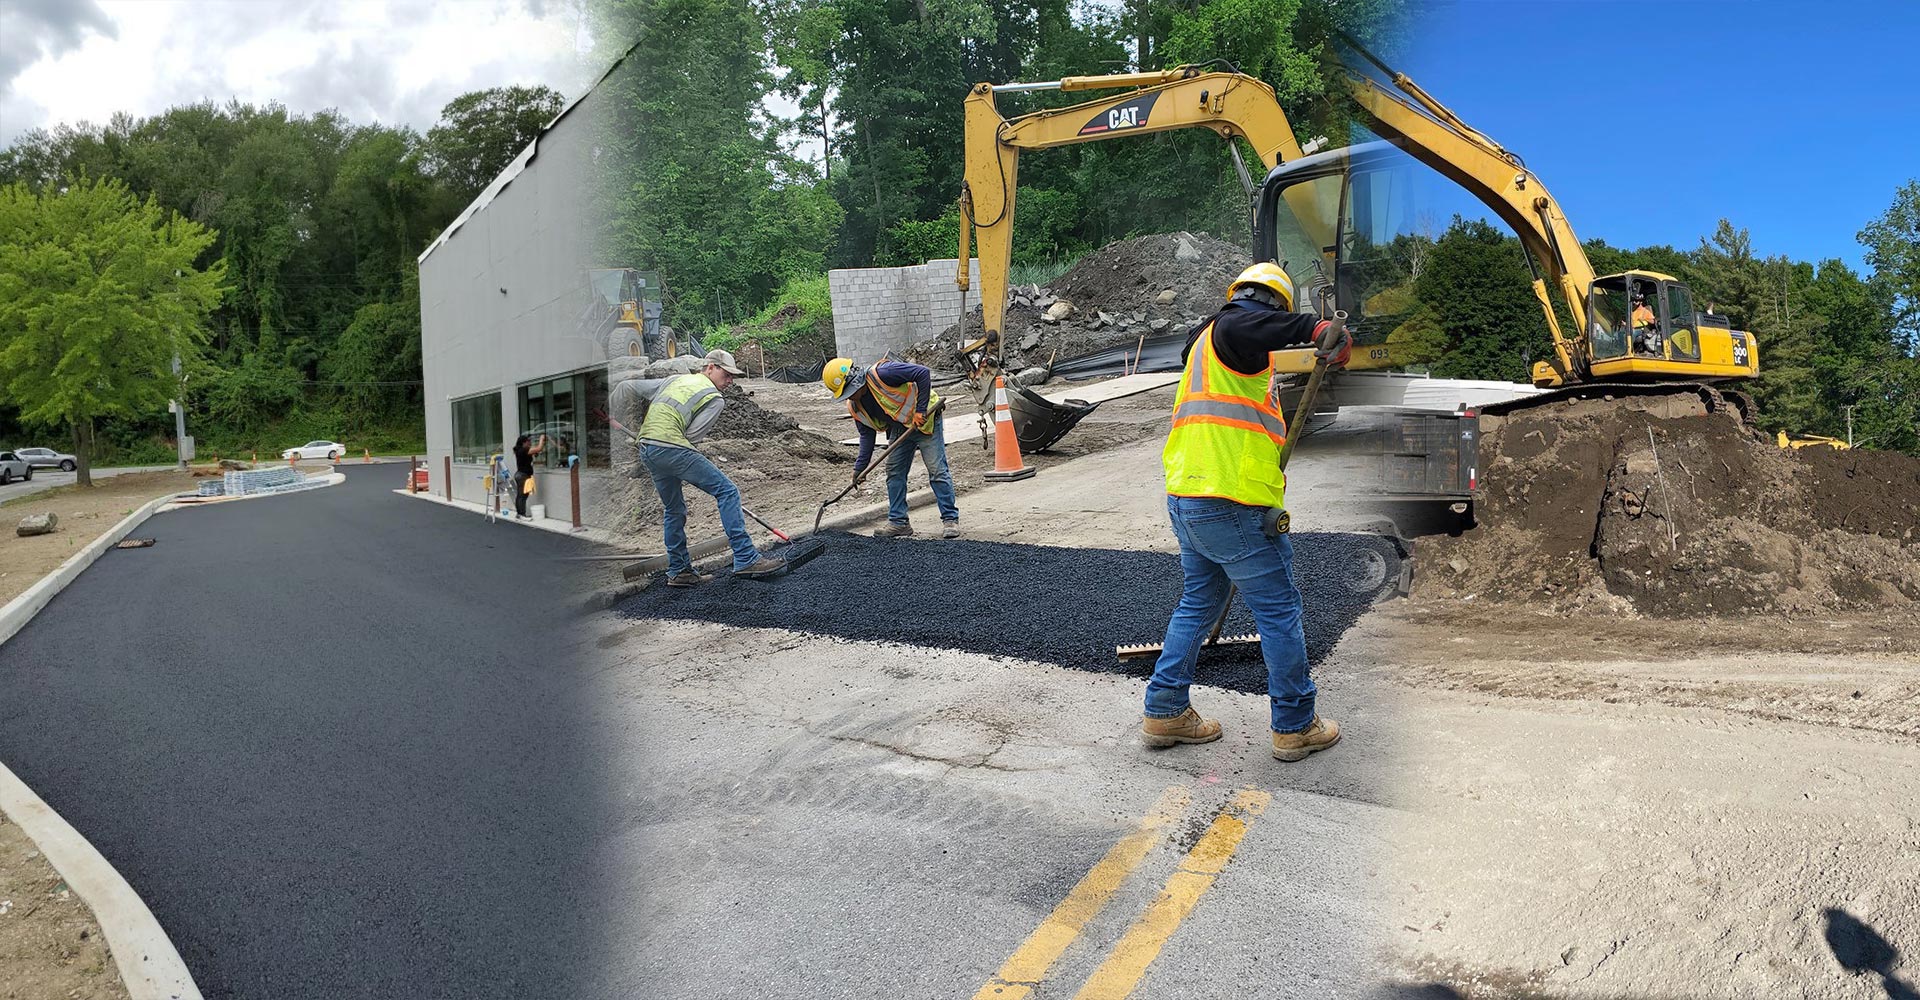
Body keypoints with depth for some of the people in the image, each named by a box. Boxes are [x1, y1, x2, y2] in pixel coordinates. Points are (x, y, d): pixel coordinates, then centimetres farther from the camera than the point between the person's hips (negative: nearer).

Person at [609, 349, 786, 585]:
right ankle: (746, 559, -11)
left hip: (646, 450, 8)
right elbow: (692, 435, -3)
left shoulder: (675, 380, 25)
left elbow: (628, 387, 24)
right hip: (672, 448, -8)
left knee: (673, 509, 21)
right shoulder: (715, 399, 5)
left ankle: (679, 571, 25)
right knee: (727, 491, -5)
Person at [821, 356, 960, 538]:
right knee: (894, 473, 6)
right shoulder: (855, 407, -4)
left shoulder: (881, 373, -30)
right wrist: (859, 468, -1)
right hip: (900, 428, 8)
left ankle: (950, 519, -3)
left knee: (937, 470, -9)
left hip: (925, 420, -8)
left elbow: (923, 373, -30)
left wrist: (920, 410, -29)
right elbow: (866, 435, 6)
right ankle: (898, 522, 15)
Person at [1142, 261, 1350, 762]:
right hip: (1231, 503, -10)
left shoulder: (1203, 343, 25)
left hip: (1185, 499, 10)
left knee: (1199, 601, 20)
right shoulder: (1230, 329, -4)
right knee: (1279, 610, 2)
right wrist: (1317, 326, -41)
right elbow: (1243, 326, -32)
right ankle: (1295, 725, 12)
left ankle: (1165, 711, 23)